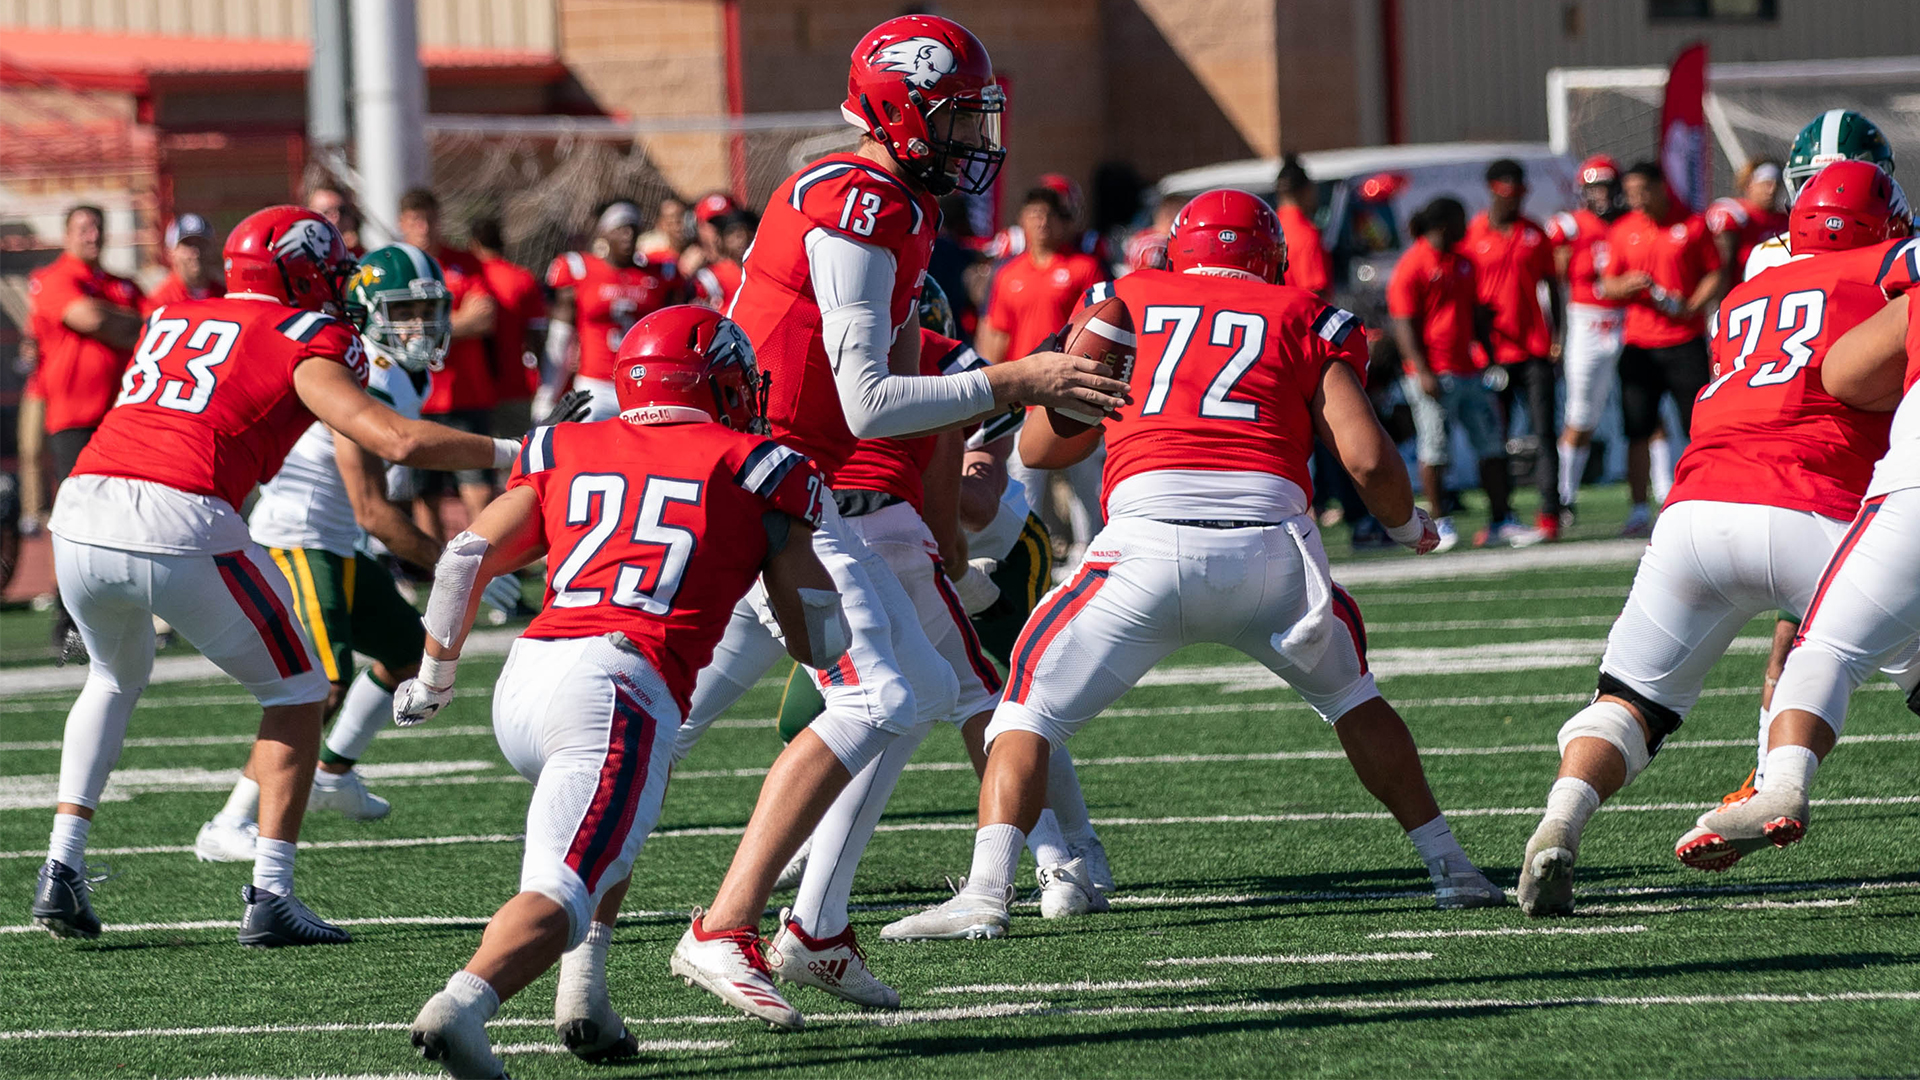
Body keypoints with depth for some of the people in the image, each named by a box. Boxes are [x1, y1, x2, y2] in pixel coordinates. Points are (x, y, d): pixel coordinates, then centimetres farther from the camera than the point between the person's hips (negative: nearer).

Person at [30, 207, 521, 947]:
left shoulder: (170, 323, 25)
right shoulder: (302, 342, 8)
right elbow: (398, 442, -3)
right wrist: (512, 455, 10)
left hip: (81, 511, 5)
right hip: (181, 525, -5)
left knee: (116, 678, 34)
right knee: (296, 691, 16)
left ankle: (63, 866, 20)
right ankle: (270, 897, 6)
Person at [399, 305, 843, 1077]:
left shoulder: (564, 452, 21)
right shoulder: (759, 470, 13)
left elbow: (466, 560, 15)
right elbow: (819, 640, 16)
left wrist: (435, 678, 30)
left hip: (523, 679, 5)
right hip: (618, 693, -5)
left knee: (617, 817, 34)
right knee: (561, 894, -12)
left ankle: (584, 1000, 18)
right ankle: (463, 1003, -41)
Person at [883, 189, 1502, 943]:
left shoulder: (1122, 304, 21)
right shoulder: (1306, 321, 19)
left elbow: (1040, 446, 23)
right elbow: (1367, 458, 7)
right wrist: (1409, 527, 27)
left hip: (1148, 542, -1)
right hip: (1270, 547, 1)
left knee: (1030, 708, 10)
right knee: (1347, 692, 28)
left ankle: (986, 892, -9)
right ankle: (1448, 867, 27)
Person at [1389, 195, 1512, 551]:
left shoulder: (1462, 264, 16)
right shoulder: (1412, 267, -9)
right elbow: (1404, 325, -12)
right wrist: (1422, 372, -17)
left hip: (1466, 371, 8)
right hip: (1434, 374, -8)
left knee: (1491, 445, 6)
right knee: (1435, 450, -3)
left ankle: (1501, 521, 11)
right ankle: (1439, 523, 6)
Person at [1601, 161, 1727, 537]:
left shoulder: (1692, 225, 0)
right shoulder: (1622, 231, 8)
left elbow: (1716, 275, 4)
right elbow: (1608, 284, 11)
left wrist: (1692, 306, -13)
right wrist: (1626, 286, -12)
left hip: (1686, 340, -2)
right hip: (1639, 344, 2)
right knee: (1639, 430, 0)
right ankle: (1639, 510, 6)